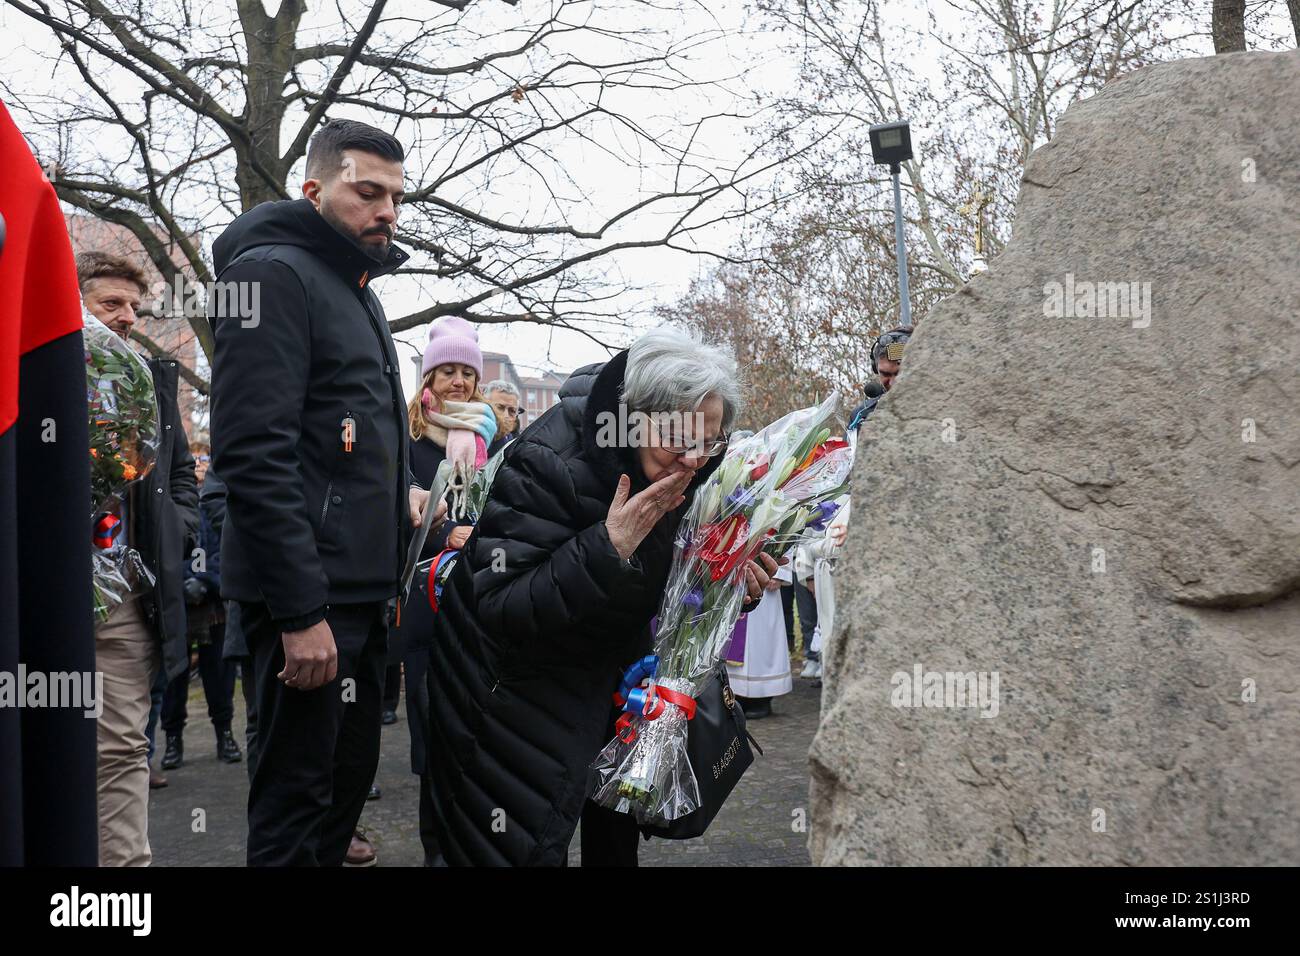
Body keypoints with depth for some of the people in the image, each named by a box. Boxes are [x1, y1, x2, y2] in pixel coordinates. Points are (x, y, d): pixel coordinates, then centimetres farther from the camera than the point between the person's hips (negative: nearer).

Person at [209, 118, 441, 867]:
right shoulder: (274, 273, -10)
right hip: (312, 598, -9)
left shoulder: (358, 291, 19)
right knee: (299, 796, -3)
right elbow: (254, 454, -20)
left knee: (350, 777, 16)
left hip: (362, 589, 10)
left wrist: (400, 490, 12)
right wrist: (301, 611, -23)